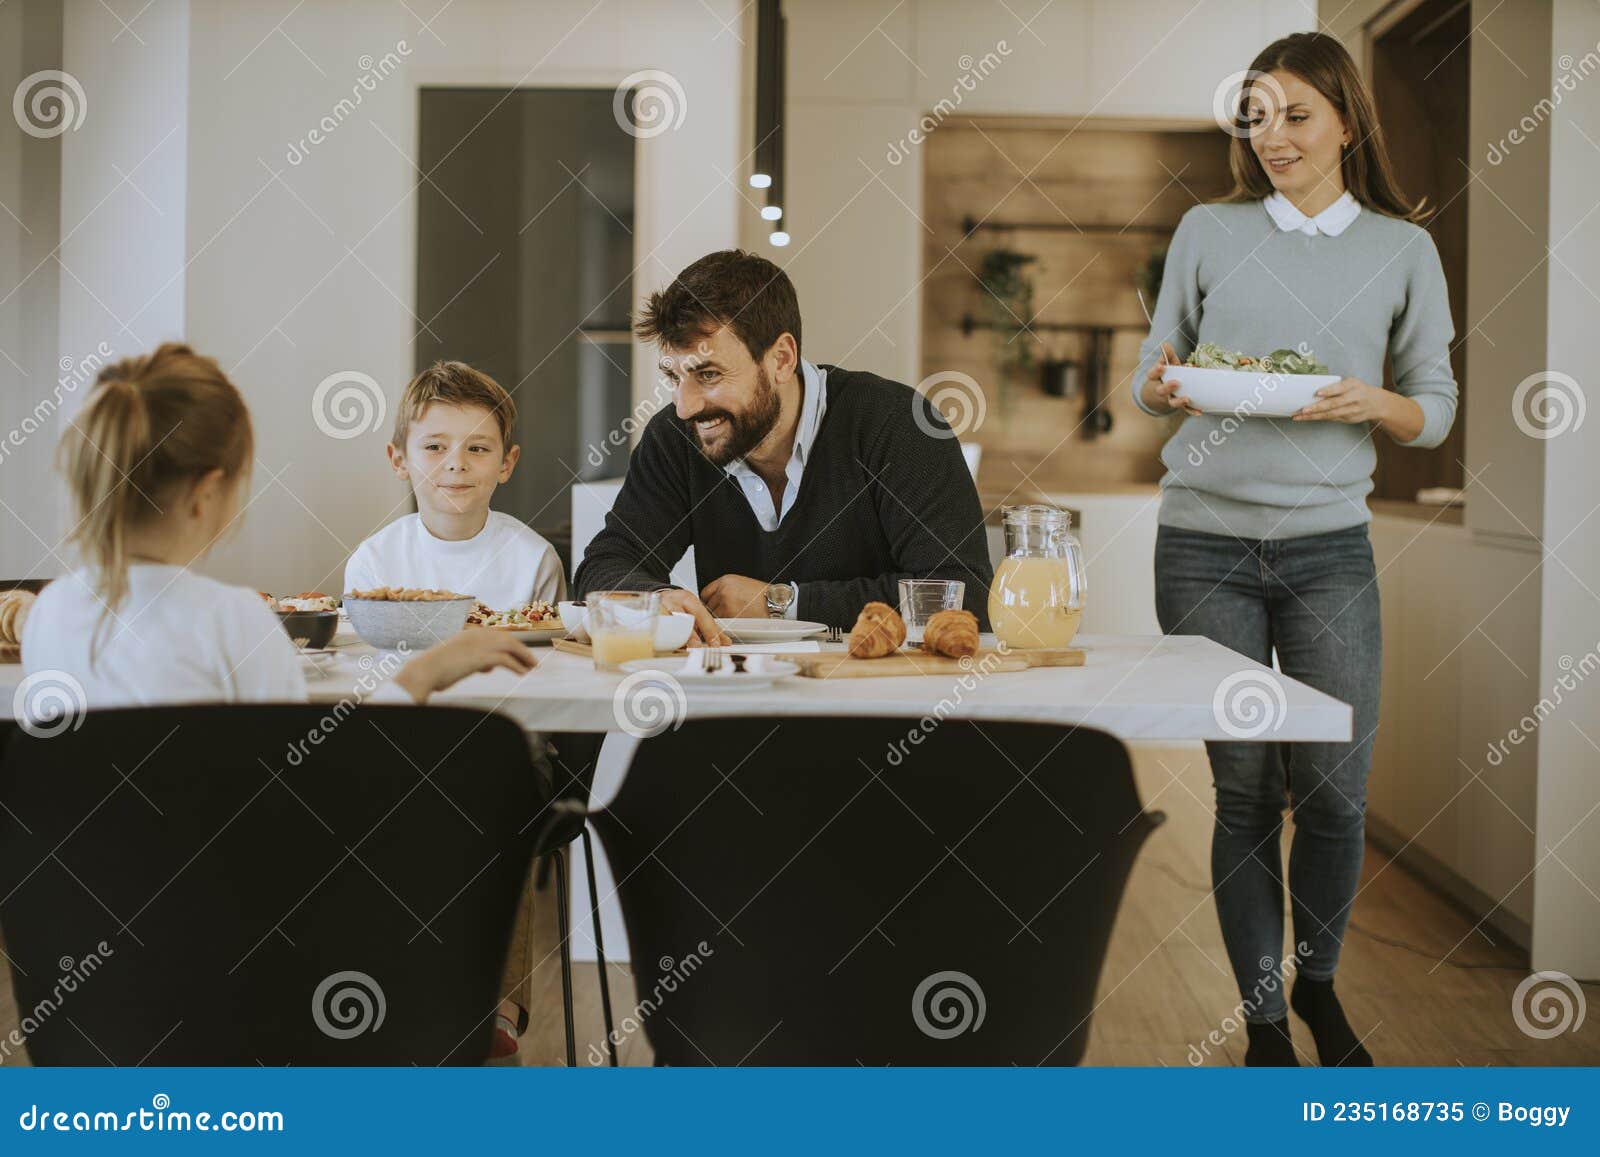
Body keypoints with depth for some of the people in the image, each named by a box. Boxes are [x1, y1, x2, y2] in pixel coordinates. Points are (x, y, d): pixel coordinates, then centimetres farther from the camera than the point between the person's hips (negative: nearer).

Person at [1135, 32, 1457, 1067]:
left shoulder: (1404, 249, 7)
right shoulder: (1207, 232, 7)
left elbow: (1435, 410, 9)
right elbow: (1153, 374, 13)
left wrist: (1371, 404, -13)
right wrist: (1165, 388, -10)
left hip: (1329, 546, 0)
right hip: (1205, 544, 0)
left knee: (1335, 789, 0)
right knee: (1243, 788, 2)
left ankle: (1319, 981, 27)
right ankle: (1263, 1015, 16)